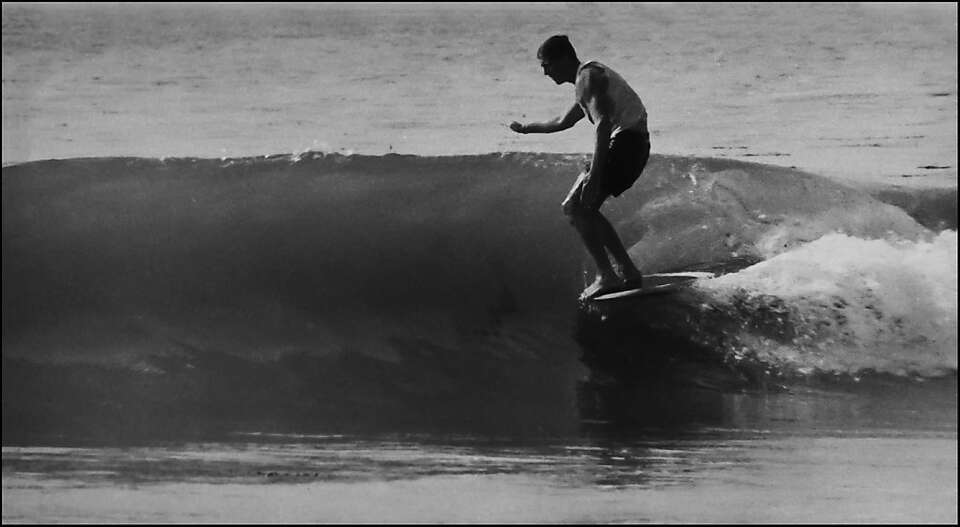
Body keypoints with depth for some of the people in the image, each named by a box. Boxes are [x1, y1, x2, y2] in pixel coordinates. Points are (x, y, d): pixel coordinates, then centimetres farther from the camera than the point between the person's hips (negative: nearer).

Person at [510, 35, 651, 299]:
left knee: (577, 207, -10)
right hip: (632, 147, 10)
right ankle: (629, 272, 15)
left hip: (625, 142, -10)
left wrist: (593, 176, -29)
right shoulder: (586, 79, 23)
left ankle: (606, 276, -14)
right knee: (584, 209, 16)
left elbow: (604, 123, -22)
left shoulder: (588, 76, -10)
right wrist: (527, 129, 53)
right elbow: (563, 123, 41)